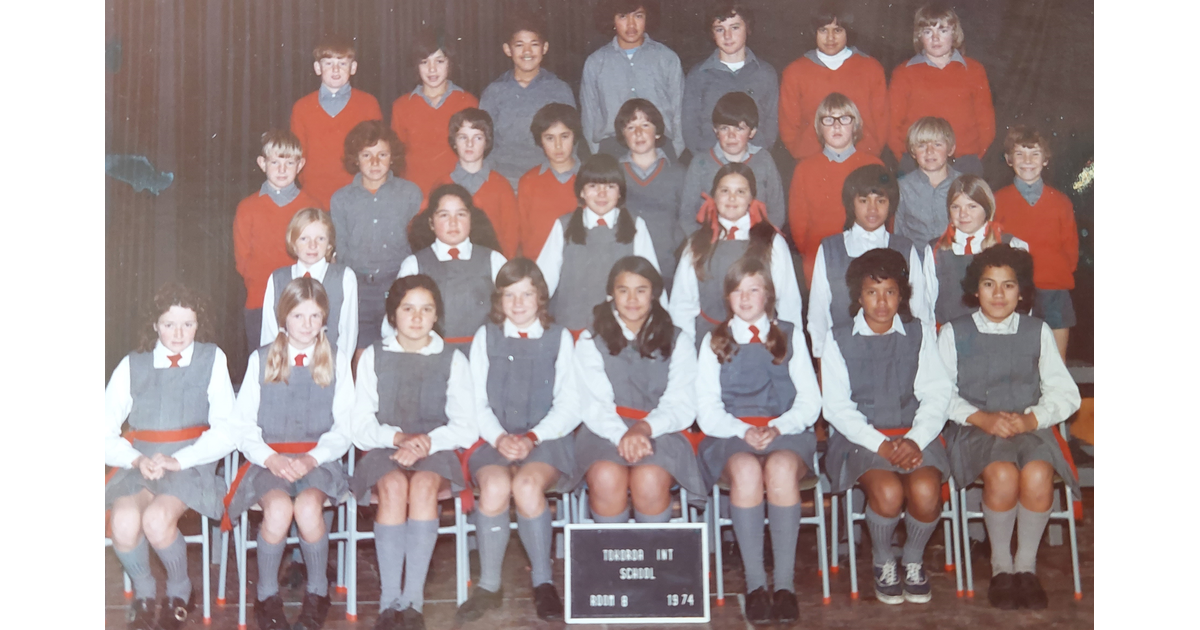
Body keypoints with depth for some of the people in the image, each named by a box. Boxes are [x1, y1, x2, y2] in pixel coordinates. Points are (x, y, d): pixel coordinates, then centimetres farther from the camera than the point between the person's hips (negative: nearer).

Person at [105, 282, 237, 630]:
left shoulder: (212, 359, 6)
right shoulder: (132, 365, 11)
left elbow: (227, 431, -3)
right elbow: (106, 433, 5)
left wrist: (178, 460, -16)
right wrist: (136, 460, -14)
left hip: (191, 463, -2)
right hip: (140, 463, 2)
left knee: (157, 519, -31)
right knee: (124, 521, -30)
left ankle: (180, 589, 0)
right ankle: (143, 591, 1)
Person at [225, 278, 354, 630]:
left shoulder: (336, 361, 9)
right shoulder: (261, 360, 9)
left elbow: (344, 428, 4)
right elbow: (242, 424, 5)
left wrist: (311, 459, -13)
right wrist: (271, 458, -13)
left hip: (318, 459, 0)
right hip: (268, 459, 0)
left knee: (308, 506, -33)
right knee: (279, 508, -33)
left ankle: (318, 591, -7)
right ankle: (267, 596, -8)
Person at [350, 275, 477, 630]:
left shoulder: (453, 360, 13)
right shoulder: (374, 357, 14)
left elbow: (466, 428, 4)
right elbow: (361, 427, 6)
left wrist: (426, 441, -15)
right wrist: (398, 437, -14)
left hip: (435, 452, 0)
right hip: (384, 452, 0)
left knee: (424, 484, -35)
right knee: (393, 487, -34)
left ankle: (413, 601, -35)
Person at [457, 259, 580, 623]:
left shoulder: (559, 338, 11)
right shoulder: (486, 337, 14)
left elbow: (569, 407, 4)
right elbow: (477, 403, 8)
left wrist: (532, 437, -11)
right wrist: (499, 437, -11)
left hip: (547, 439, -1)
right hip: (495, 439, 1)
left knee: (527, 484, -33)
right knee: (495, 486, -32)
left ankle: (543, 582, -16)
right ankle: (488, 586, -16)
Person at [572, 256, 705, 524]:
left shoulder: (677, 341, 14)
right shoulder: (591, 341, 12)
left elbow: (682, 407, 2)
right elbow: (595, 405, 0)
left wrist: (646, 427, -18)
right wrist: (622, 435, -21)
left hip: (660, 432, 0)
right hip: (606, 432, 0)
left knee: (650, 481, -32)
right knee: (606, 479, -33)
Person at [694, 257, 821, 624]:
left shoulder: (790, 336, 17)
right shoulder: (714, 342, 17)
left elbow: (810, 401, 8)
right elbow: (707, 410, 6)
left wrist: (777, 427, -12)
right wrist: (743, 430, -13)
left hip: (786, 432, 0)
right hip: (731, 435, 0)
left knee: (781, 468, -36)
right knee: (746, 470, -36)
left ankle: (785, 583, -31)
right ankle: (754, 584, -30)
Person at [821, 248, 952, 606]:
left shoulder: (920, 334, 11)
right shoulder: (839, 339, 6)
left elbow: (936, 395, 4)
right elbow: (836, 406, -1)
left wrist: (915, 440, -14)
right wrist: (880, 444, -14)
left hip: (915, 435, 2)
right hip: (860, 438, -1)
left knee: (926, 490, -29)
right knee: (888, 491, -31)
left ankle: (914, 560, 2)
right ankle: (883, 561, 0)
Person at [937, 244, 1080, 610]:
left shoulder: (1038, 332, 12)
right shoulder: (954, 333, 8)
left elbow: (1065, 393, 8)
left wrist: (1032, 418, -11)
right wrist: (982, 418, -15)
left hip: (1030, 426, 2)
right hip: (974, 429, -1)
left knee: (1038, 475, -31)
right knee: (1003, 475, -32)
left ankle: (1027, 565, -8)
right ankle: (1001, 565, -9)